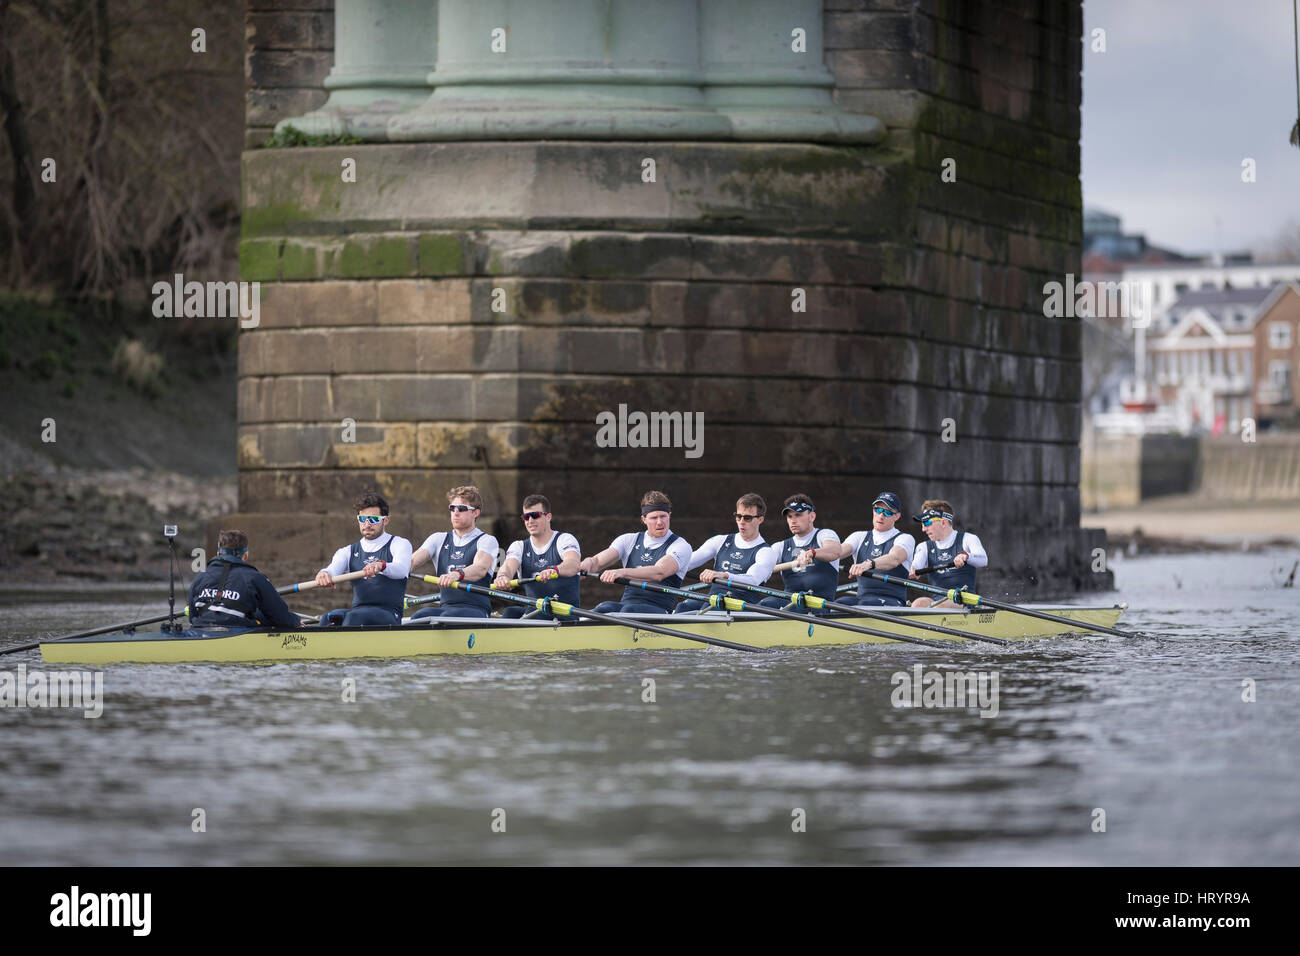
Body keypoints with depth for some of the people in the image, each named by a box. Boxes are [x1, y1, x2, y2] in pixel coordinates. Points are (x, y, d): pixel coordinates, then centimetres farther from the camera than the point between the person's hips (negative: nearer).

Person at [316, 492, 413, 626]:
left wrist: (381, 565, -40)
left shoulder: (400, 544, 7)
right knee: (329, 618, -30)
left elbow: (401, 570, -16)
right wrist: (323, 574, -29)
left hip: (389, 614, -4)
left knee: (353, 617, -36)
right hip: (358, 609, 4)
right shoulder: (349, 551, 20)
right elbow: (333, 568, -1)